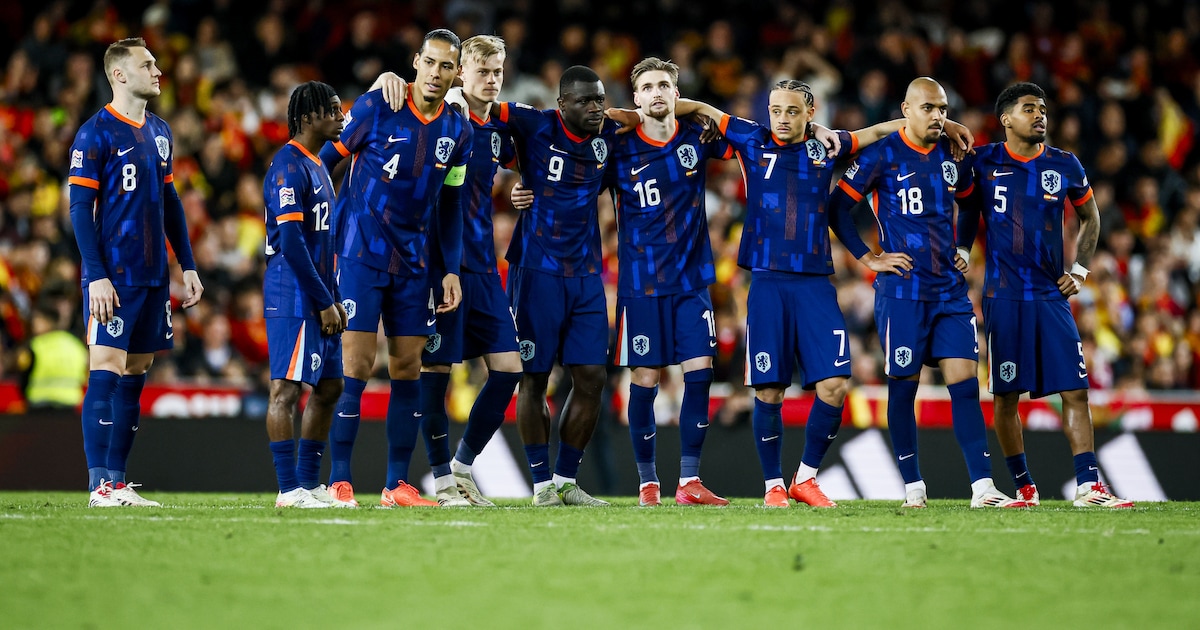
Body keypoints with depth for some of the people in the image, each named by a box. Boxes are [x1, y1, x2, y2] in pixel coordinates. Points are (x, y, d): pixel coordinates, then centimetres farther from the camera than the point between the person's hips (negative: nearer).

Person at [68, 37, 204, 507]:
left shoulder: (159, 133, 14)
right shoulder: (95, 133, -8)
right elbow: (80, 209, -10)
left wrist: (187, 265, 16)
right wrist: (97, 275, -17)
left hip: (153, 276, 7)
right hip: (113, 277, -7)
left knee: (134, 376, 7)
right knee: (106, 372, -8)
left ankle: (118, 480, 11)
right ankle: (100, 485, -8)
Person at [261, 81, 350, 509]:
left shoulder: (317, 166, 19)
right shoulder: (289, 166, -13)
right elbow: (291, 241, -19)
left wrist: (333, 299, 16)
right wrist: (324, 301, -17)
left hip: (316, 297, 10)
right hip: (293, 295, -10)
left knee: (328, 387, 12)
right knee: (287, 388, -9)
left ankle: (309, 484, 17)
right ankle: (289, 489, -9)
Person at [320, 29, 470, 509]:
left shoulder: (457, 130, 6)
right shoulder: (376, 108, -9)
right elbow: (327, 159, -2)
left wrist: (452, 269, 9)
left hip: (412, 262, 5)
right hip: (360, 253, -5)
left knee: (408, 367, 3)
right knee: (356, 364, -9)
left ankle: (397, 483, 9)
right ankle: (339, 481, -4)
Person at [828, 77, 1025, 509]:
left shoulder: (950, 154, 10)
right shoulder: (882, 156, -5)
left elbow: (969, 203, 28)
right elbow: (836, 207, -2)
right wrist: (867, 258, -6)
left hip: (950, 288, 4)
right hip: (902, 290, -4)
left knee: (965, 383, -4)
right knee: (903, 386, 1)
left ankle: (982, 487, -8)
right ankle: (912, 486, 11)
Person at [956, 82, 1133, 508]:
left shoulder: (1065, 166, 5)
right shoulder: (983, 162, 1)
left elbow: (1090, 217, 19)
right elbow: (969, 213, 18)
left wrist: (1080, 270, 10)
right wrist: (961, 251, 5)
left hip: (1051, 294, 2)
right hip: (1003, 296, -2)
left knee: (1075, 390, -6)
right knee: (1006, 394, 0)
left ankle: (1088, 486, -7)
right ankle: (1023, 486, 12)